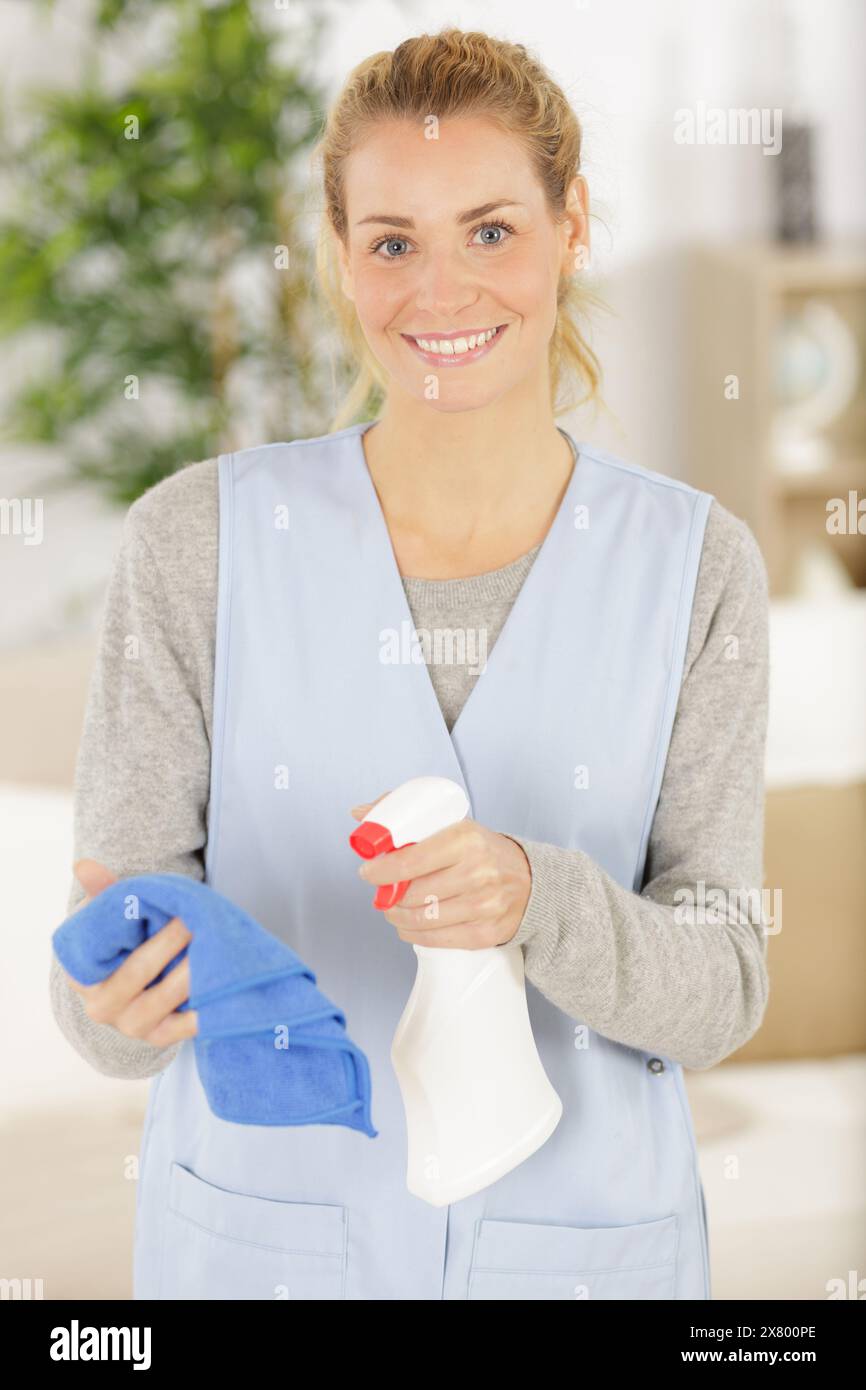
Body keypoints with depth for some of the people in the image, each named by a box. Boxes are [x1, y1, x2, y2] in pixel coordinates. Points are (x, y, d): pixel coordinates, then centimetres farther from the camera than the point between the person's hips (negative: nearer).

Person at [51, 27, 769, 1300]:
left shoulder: (692, 565, -5)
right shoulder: (201, 538, -8)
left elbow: (722, 988, -7)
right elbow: (111, 996, -7)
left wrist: (537, 903, -26)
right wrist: (122, 995, -29)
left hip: (582, 1242, 1)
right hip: (259, 1233, 0)